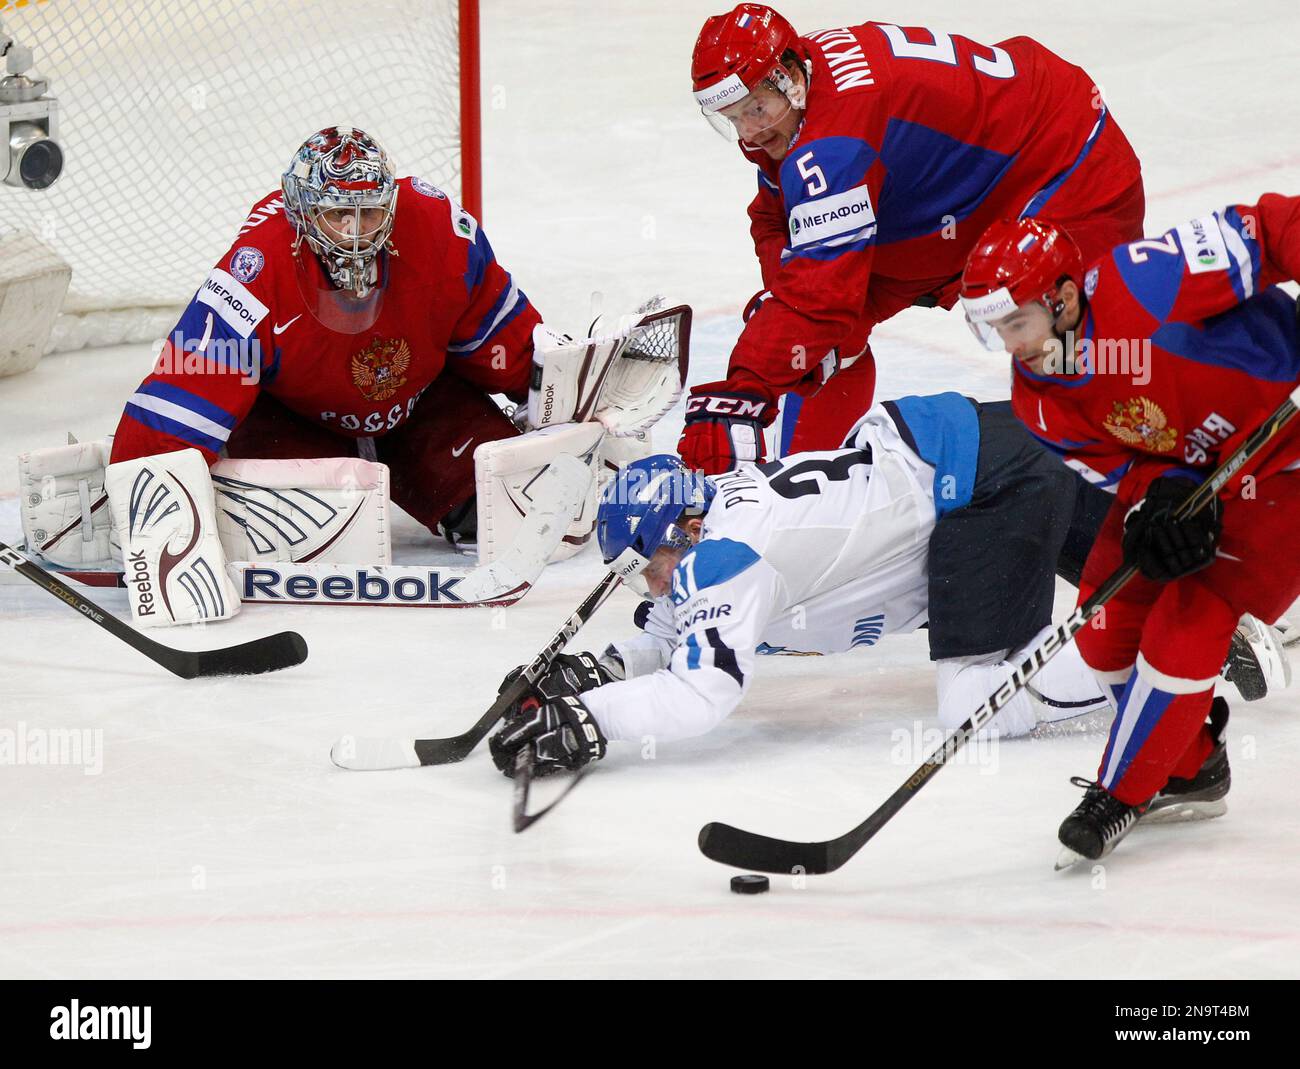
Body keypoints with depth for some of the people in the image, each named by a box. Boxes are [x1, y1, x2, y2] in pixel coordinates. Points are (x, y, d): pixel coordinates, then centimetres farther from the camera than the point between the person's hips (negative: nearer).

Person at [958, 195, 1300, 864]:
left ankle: (1122, 794, 2)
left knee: (1186, 622, -14)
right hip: (1185, 466, 8)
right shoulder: (1038, 403, -9)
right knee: (1108, 616, 4)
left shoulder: (1146, 285, -32)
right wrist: (1160, 499, -30)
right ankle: (1190, 771, 27)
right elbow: (1126, 466, -7)